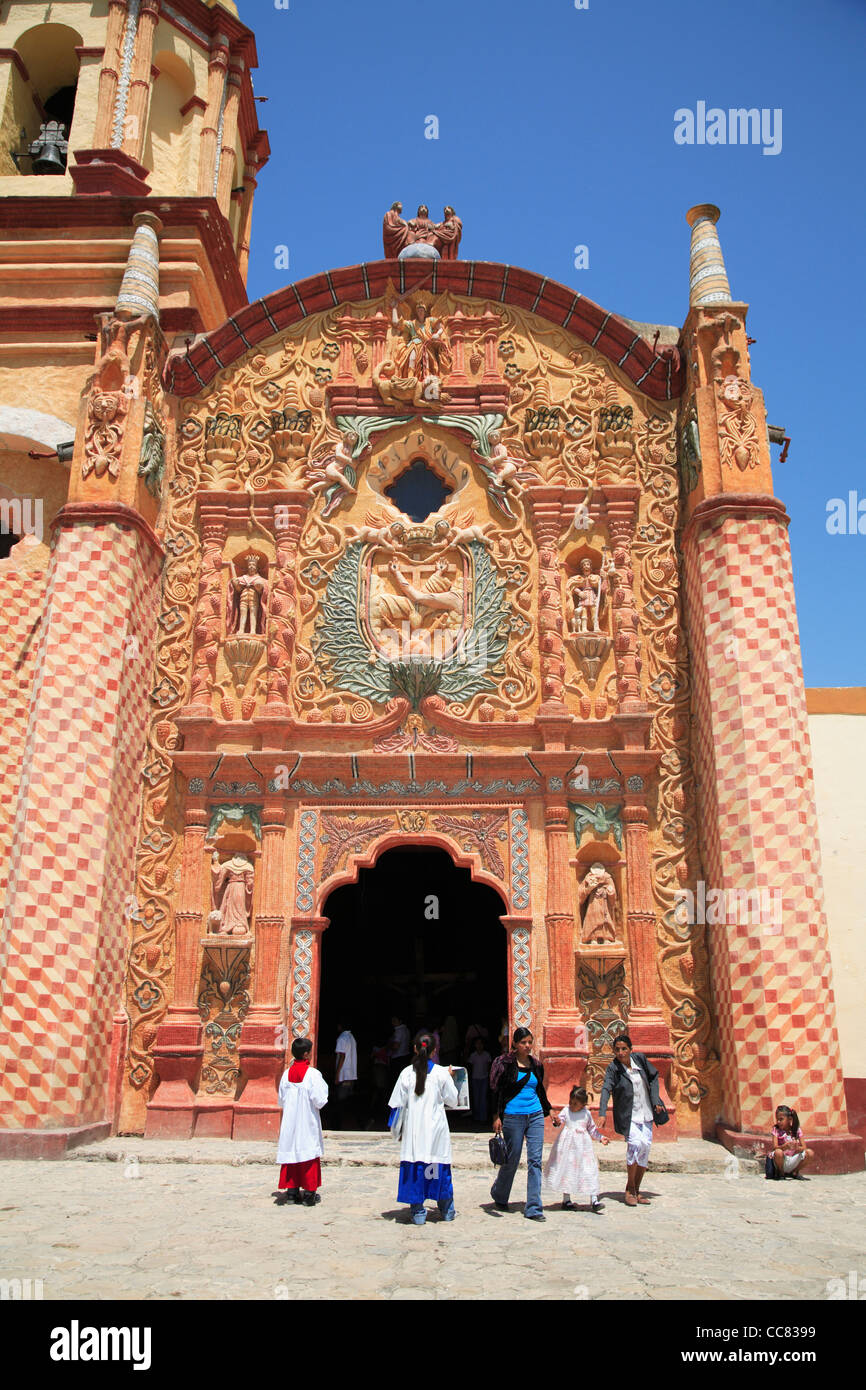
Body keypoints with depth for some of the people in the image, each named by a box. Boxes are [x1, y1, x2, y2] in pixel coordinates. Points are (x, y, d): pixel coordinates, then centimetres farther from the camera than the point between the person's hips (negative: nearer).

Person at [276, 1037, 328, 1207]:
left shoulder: (287, 1073, -1)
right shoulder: (313, 1074, -15)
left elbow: (282, 1100, 6)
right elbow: (319, 1101, -15)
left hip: (290, 1121, 4)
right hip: (308, 1123, -4)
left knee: (292, 1153, 11)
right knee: (309, 1154, 5)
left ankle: (293, 1190, 13)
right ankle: (309, 1192, 8)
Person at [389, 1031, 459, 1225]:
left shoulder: (407, 1073, -4)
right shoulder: (441, 1073, -7)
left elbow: (398, 1104, 0)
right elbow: (452, 1100, 3)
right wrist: (449, 1078, 16)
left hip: (413, 1130, 0)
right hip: (436, 1129, 0)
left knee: (414, 1167, 6)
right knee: (440, 1168, 11)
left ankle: (417, 1212, 9)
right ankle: (446, 1211, 22)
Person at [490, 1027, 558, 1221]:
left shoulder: (536, 1065, 9)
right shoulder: (506, 1064, -4)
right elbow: (498, 1090, -4)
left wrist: (550, 1112, 19)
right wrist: (496, 1116, -10)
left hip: (536, 1116, 4)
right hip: (513, 1117, -4)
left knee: (535, 1160, -2)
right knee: (512, 1159, 6)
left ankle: (533, 1208, 3)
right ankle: (499, 1195, 32)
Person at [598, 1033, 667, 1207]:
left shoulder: (640, 1058, -2)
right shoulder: (613, 1069, -13)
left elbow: (654, 1077, 12)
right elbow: (606, 1089, -26)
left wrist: (655, 1100, 3)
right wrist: (602, 1113, -40)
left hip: (645, 1114, 5)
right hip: (627, 1116, -5)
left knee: (645, 1149, 3)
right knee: (636, 1143, -24)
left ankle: (636, 1191, 18)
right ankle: (630, 1189, -9)